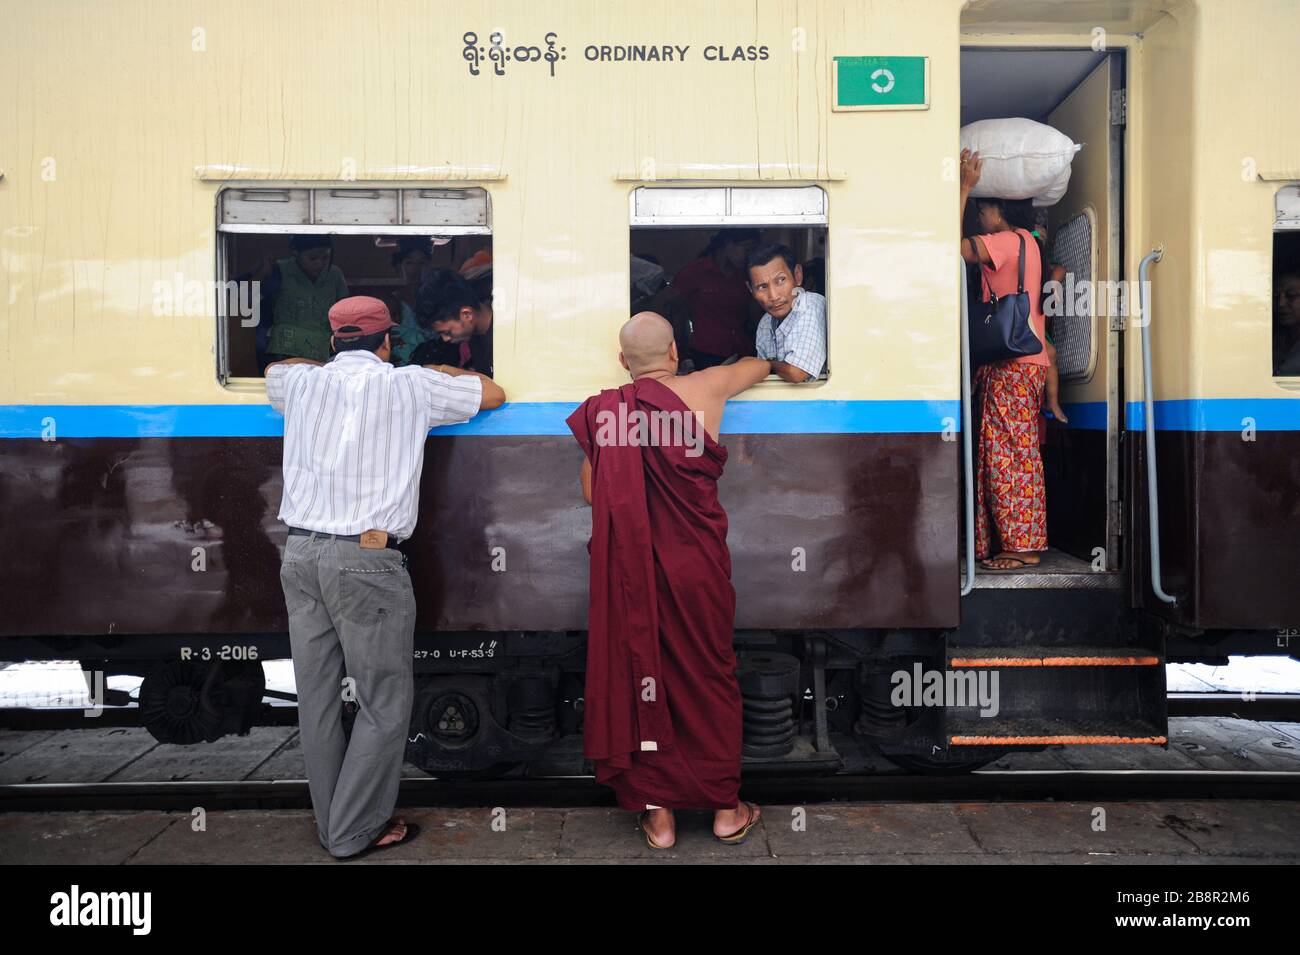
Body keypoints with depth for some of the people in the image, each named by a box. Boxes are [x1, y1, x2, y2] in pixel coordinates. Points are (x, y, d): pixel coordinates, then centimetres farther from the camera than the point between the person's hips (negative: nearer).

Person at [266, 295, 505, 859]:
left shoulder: (303, 383, 13)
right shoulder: (411, 386, 2)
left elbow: (273, 369, 38)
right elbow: (493, 395, 14)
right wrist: (437, 371, 27)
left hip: (300, 552, 6)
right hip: (367, 559, -5)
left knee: (317, 696, 11)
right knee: (386, 702, 5)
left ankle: (331, 823, 23)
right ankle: (354, 832, 11)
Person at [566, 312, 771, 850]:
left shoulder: (603, 411, -1)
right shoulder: (704, 391, -3)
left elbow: (590, 492, 3)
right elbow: (757, 365, 18)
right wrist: (769, 359, 42)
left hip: (629, 569, 1)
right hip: (696, 568, 0)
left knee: (637, 677, 11)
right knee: (709, 679, 12)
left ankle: (656, 812, 20)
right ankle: (726, 809, 24)